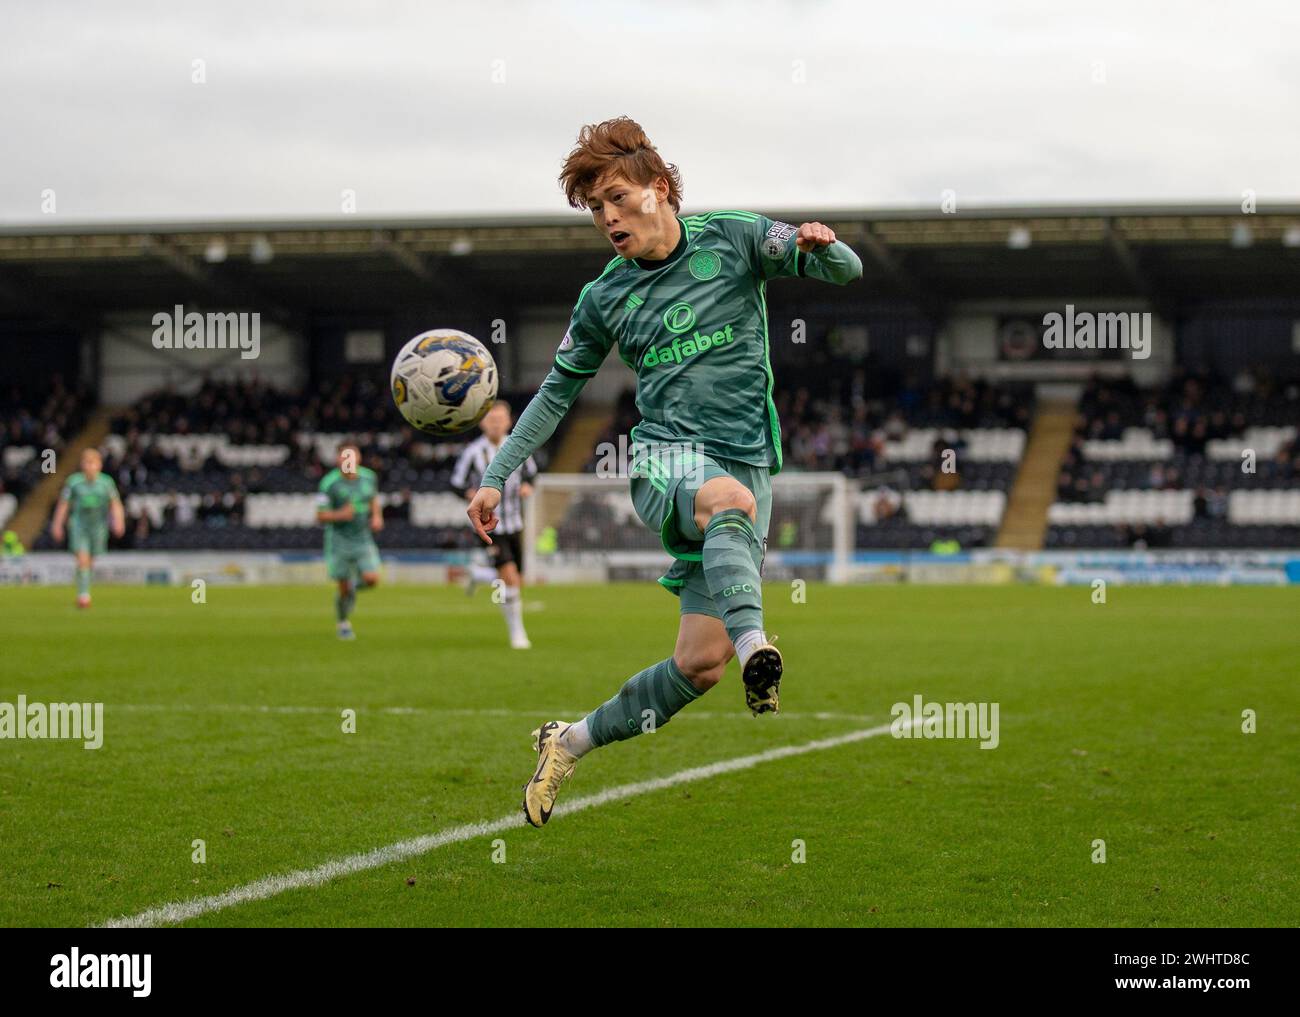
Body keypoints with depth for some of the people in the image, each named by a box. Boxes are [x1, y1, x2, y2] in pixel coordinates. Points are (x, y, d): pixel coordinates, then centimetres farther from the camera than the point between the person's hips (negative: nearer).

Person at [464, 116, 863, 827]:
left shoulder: (734, 240, 5)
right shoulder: (605, 298, 10)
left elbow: (845, 271, 2)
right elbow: (558, 391, 21)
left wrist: (823, 247, -22)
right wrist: (496, 475, 16)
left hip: (746, 465, 1)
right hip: (665, 456, -1)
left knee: (701, 662, -8)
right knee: (730, 499, -40)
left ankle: (570, 744, 10)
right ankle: (756, 647, -61)